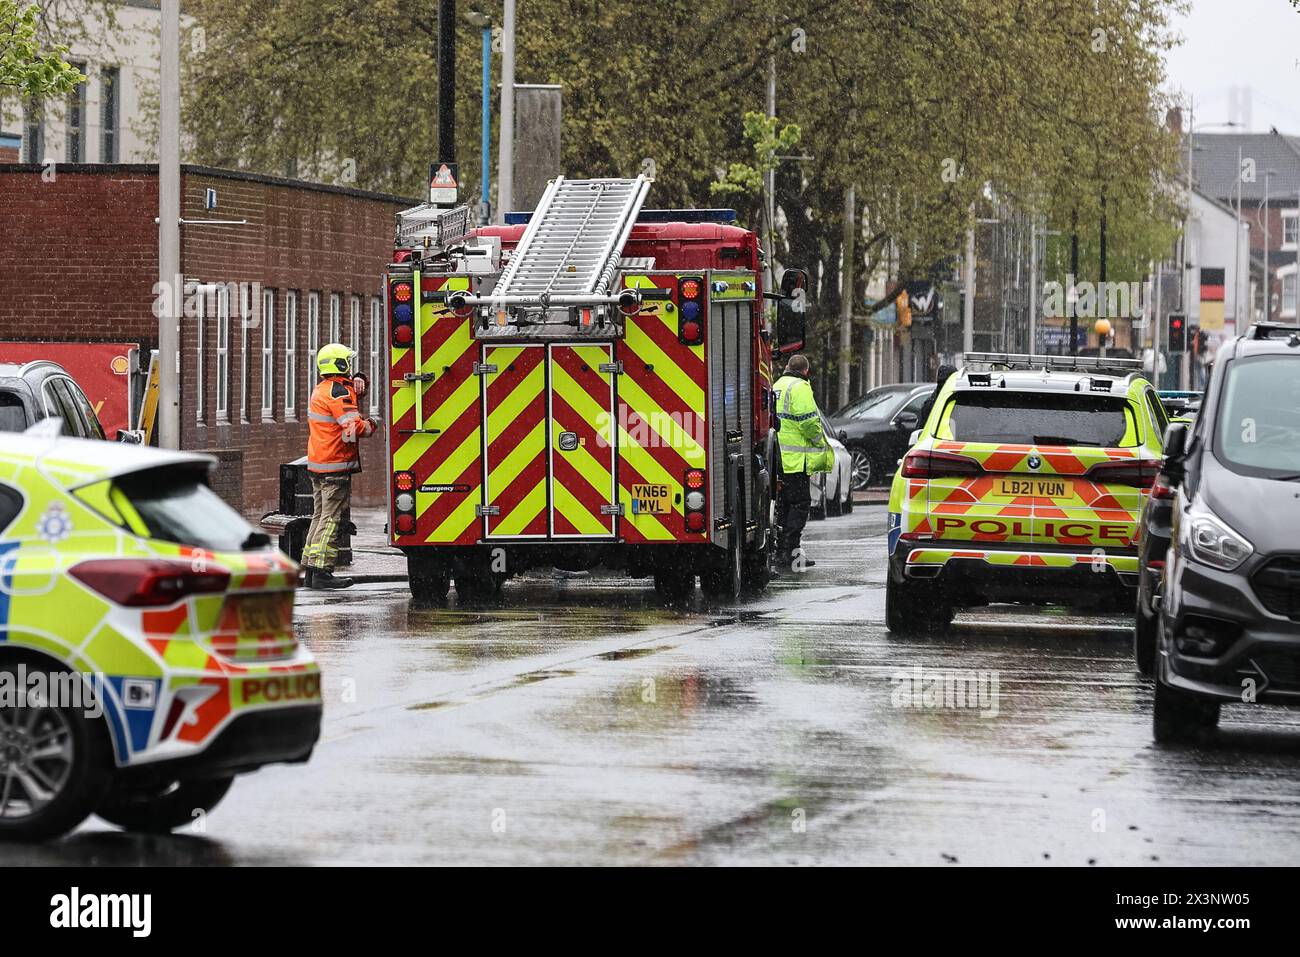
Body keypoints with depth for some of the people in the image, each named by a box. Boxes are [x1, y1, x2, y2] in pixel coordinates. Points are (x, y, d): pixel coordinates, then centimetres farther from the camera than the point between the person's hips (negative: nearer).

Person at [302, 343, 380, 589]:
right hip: (336, 465, -10)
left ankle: (310, 570, 15)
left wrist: (357, 382, 7)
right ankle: (322, 571, -14)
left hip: (317, 463, 10)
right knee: (332, 518, -9)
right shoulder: (339, 392, -15)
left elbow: (353, 390, 30)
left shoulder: (322, 389, 15)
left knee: (320, 515, 14)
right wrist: (370, 426, -5)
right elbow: (353, 428, -23)